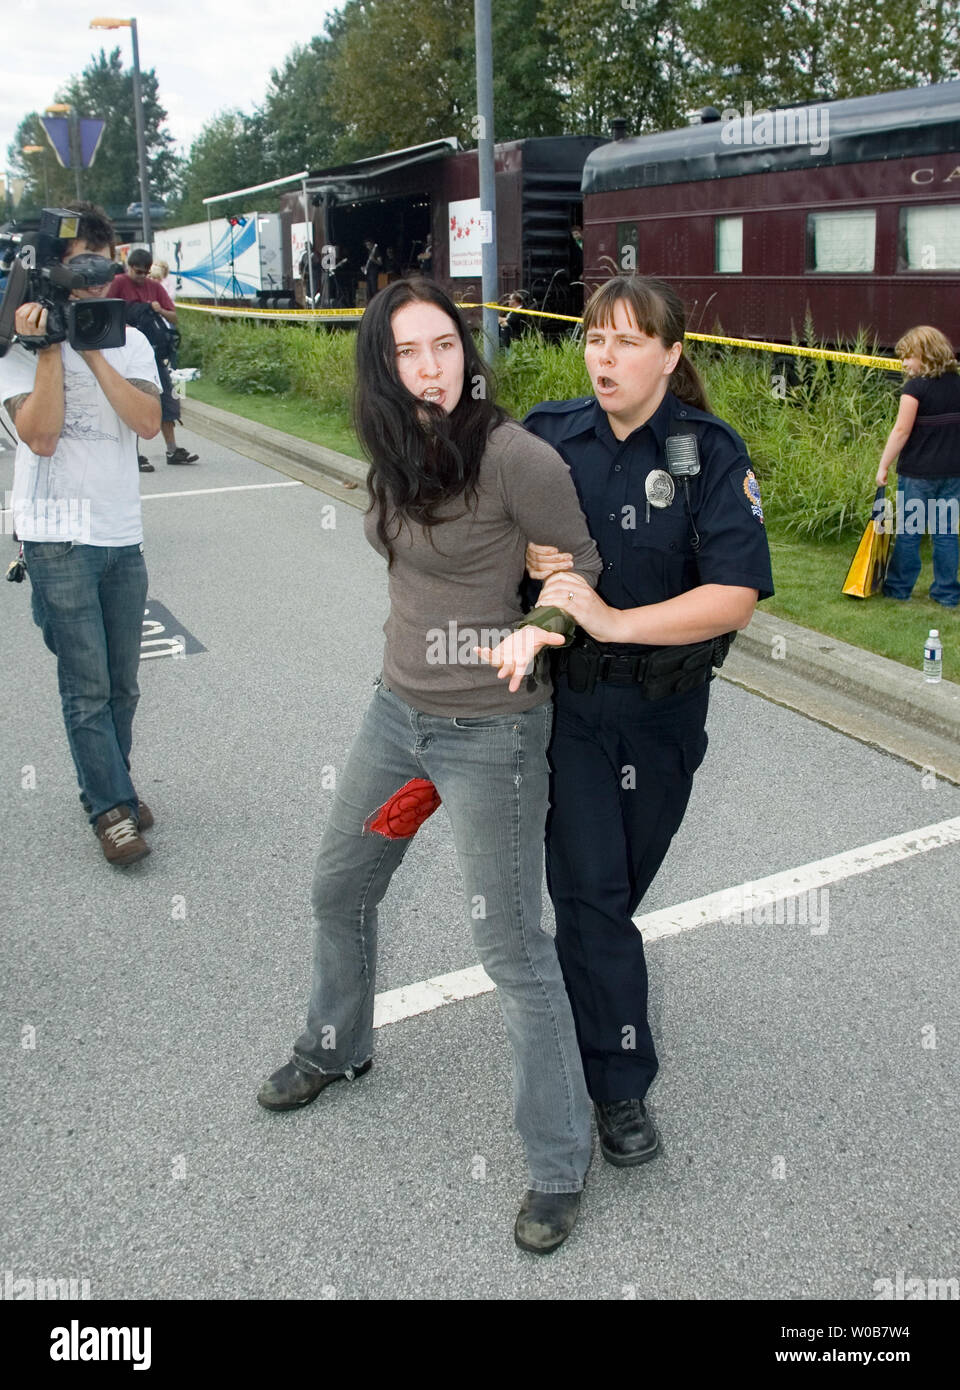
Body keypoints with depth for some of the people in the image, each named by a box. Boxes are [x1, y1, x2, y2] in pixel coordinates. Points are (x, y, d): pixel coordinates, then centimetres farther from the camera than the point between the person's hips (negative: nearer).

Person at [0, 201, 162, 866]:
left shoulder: (130, 341, 9)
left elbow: (148, 421, -7)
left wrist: (92, 352, -12)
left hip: (123, 534, 4)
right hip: (59, 538, -4)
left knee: (122, 684, 11)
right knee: (88, 685, -4)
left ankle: (110, 783, 28)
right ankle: (111, 806, 6)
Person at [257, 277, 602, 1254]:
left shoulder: (511, 455, -20)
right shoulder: (397, 457, 2)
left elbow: (597, 563, -11)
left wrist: (540, 630, -24)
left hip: (489, 732, -8)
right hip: (396, 709, 8)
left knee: (510, 947, 0)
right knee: (338, 890, 23)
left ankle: (559, 1163, 19)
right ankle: (336, 1048, 52)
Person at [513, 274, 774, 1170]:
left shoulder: (710, 452, -9)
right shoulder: (549, 434, -3)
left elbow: (738, 594, -18)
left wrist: (615, 621, -27)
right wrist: (531, 555, -13)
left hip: (666, 706, 0)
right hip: (568, 697, 0)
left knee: (623, 879, 16)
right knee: (591, 886, -3)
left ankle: (581, 980, 46)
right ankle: (620, 1084, 9)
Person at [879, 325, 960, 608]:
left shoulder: (916, 388, -13)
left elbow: (901, 431, -15)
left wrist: (883, 466, -8)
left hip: (918, 473, -5)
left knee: (907, 531, 7)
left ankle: (899, 588, 17)